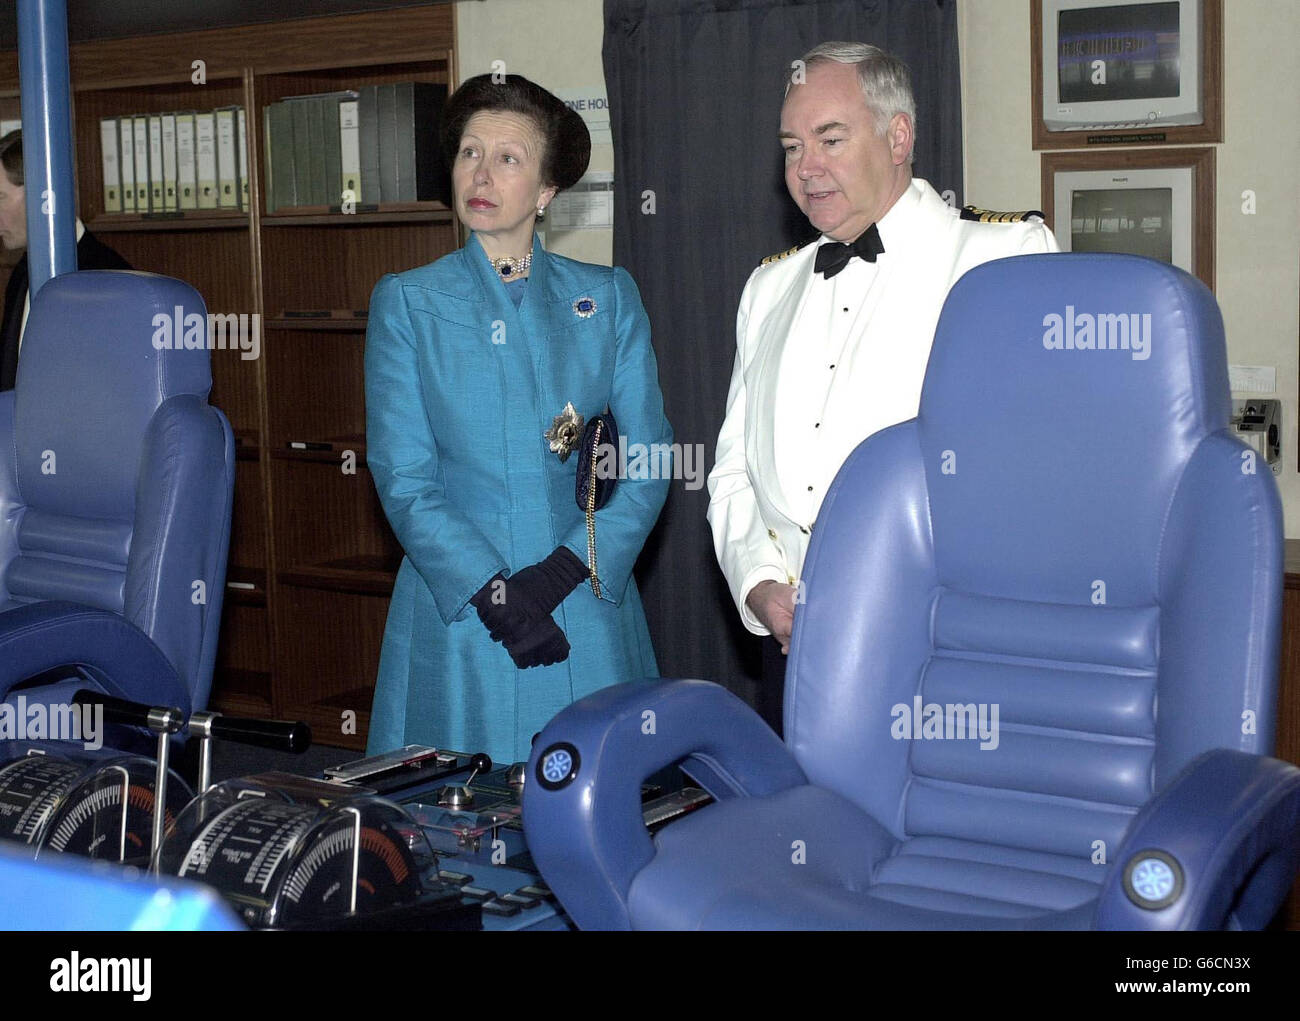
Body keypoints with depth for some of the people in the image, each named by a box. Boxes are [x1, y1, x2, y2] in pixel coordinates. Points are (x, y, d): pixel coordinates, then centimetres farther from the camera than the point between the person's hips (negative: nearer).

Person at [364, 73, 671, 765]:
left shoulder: (607, 298, 7)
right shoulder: (406, 303, 4)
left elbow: (649, 459, 1)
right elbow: (403, 479, -3)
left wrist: (566, 570, -13)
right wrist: (492, 592, -15)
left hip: (587, 610, 1)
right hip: (458, 612, -1)